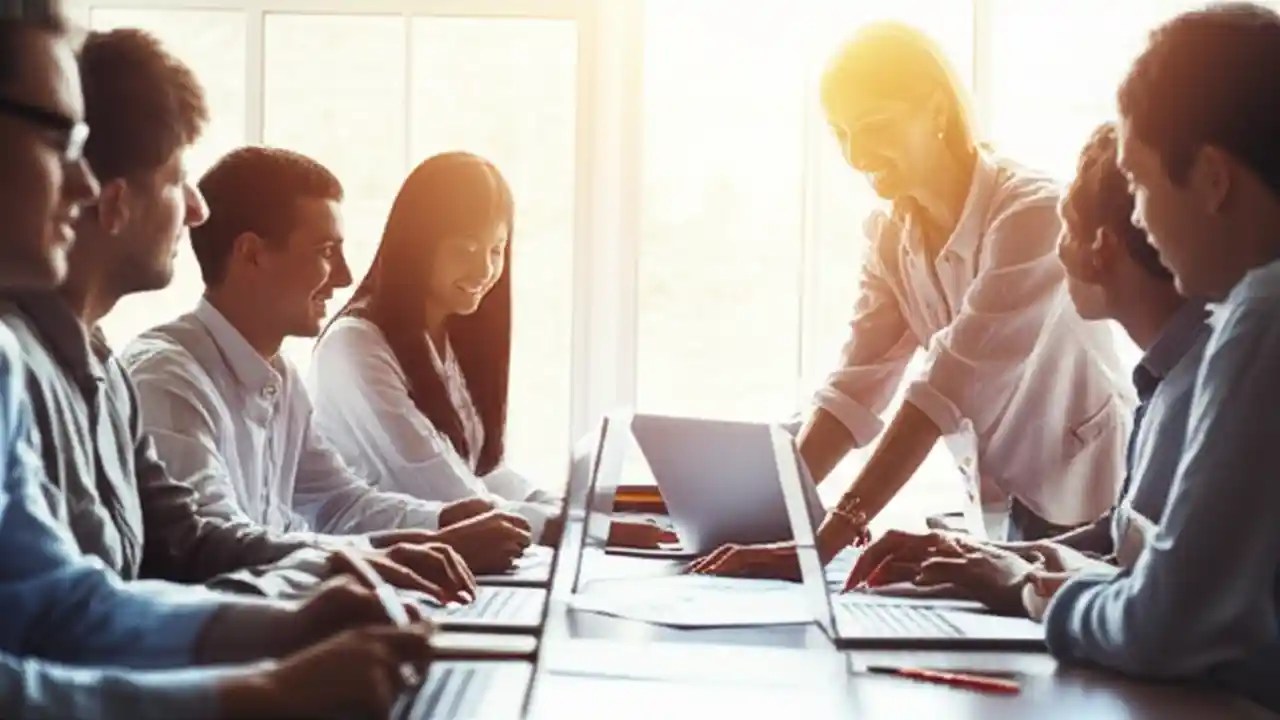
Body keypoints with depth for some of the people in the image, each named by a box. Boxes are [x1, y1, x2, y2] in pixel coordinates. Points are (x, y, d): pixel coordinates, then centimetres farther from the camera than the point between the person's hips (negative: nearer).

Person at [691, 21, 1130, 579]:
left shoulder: (1031, 214, -24)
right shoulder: (891, 235, -1)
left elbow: (951, 386, -32)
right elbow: (856, 385, -7)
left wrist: (826, 540, -37)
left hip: (1088, 505, -6)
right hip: (1004, 504, 6)